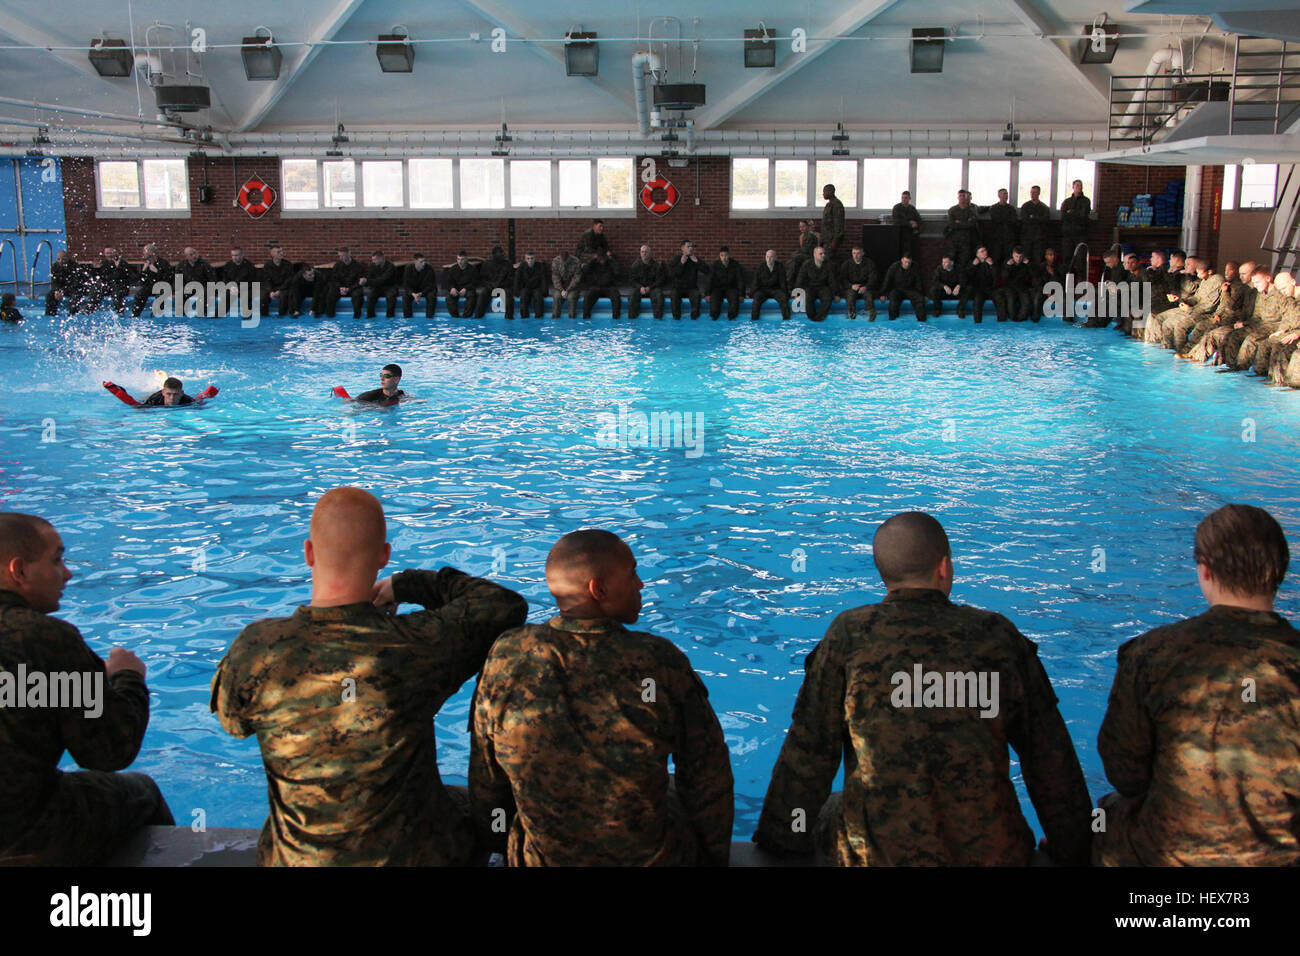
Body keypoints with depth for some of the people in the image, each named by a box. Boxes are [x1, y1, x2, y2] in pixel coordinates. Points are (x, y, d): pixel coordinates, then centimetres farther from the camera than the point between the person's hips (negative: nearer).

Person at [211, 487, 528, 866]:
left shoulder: (256, 650, -21)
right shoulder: (420, 644, -25)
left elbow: (231, 720, 2)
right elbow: (507, 605, -9)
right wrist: (409, 585, -3)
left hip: (297, 859, 2)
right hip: (414, 855, -1)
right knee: (475, 803, 31)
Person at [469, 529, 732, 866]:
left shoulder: (505, 660, -18)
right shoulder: (662, 663, -22)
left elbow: (486, 782, -5)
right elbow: (708, 781, -11)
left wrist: (501, 843, 16)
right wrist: (716, 857, 8)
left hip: (541, 858, 2)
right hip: (656, 858, -1)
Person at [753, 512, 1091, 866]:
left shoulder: (849, 635, -9)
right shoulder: (998, 636, -5)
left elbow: (808, 751, -7)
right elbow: (1050, 756, 1)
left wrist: (778, 839, 8)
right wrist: (1072, 850, 15)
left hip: (877, 854, -1)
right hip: (991, 853, 2)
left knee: (826, 811, 32)